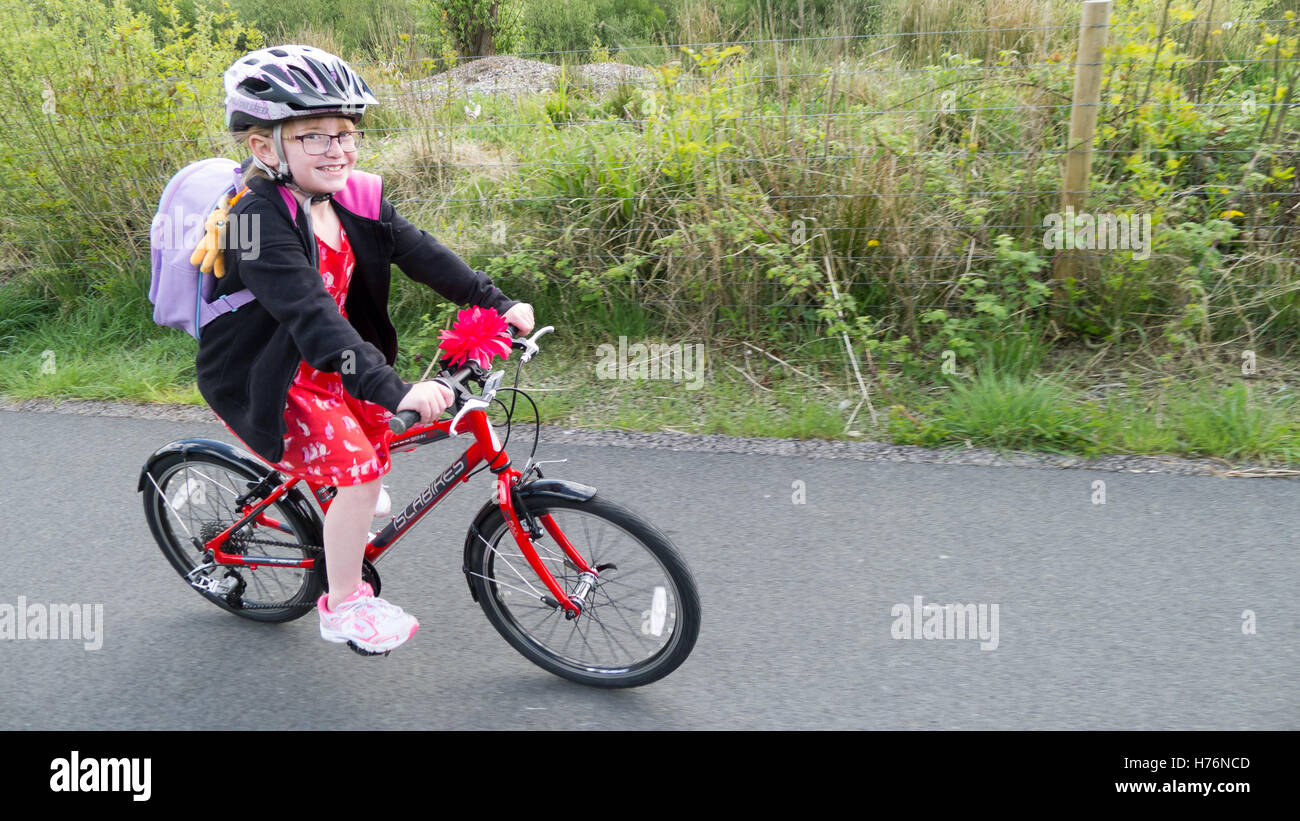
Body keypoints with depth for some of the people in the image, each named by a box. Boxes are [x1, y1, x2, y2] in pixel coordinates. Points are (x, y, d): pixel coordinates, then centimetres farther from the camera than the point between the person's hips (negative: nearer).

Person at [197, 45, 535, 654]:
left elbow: (421, 254, -9)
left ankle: (348, 500, 40)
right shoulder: (260, 224, -29)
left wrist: (498, 304, -17)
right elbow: (312, 318, -39)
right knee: (357, 468, -15)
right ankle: (343, 606, 3)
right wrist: (395, 390, -48)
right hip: (260, 376, -8)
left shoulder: (352, 202, -6)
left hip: (322, 360, 8)